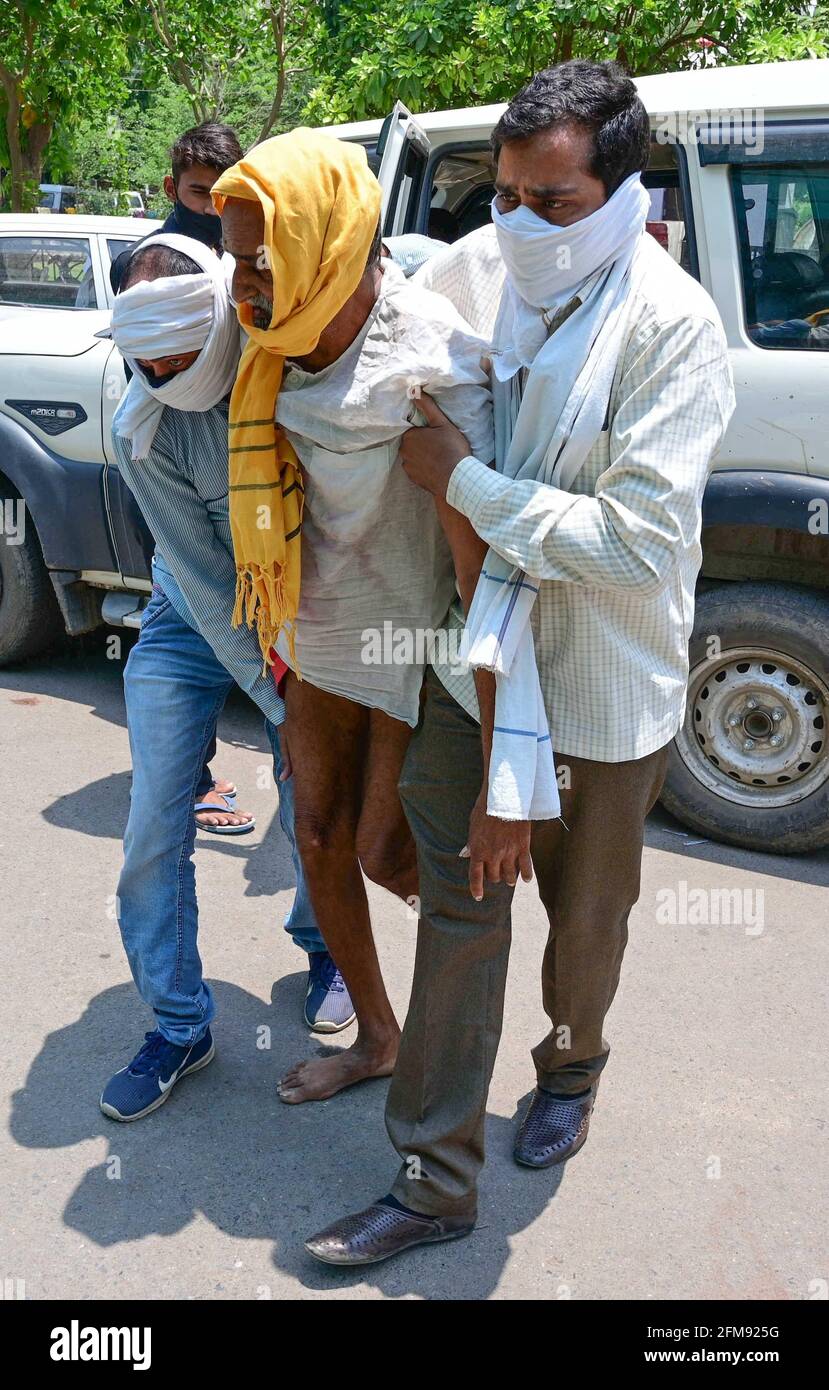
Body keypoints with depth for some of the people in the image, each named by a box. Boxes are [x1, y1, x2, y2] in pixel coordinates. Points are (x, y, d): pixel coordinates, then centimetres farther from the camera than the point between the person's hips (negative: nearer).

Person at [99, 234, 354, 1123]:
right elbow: (207, 586, -19)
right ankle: (180, 1025, 18)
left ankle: (322, 946, 36)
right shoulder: (144, 430, -21)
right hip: (193, 630, 0)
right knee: (154, 834, -3)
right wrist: (285, 710, -17)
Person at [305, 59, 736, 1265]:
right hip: (478, 656, 4)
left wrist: (463, 482, -23)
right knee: (463, 903, 6)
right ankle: (437, 1183, 20)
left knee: (585, 911, 17)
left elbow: (639, 542, -27)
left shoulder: (672, 326, -20)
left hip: (605, 686, -3)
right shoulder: (474, 268, -4)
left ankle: (572, 1063, 50)